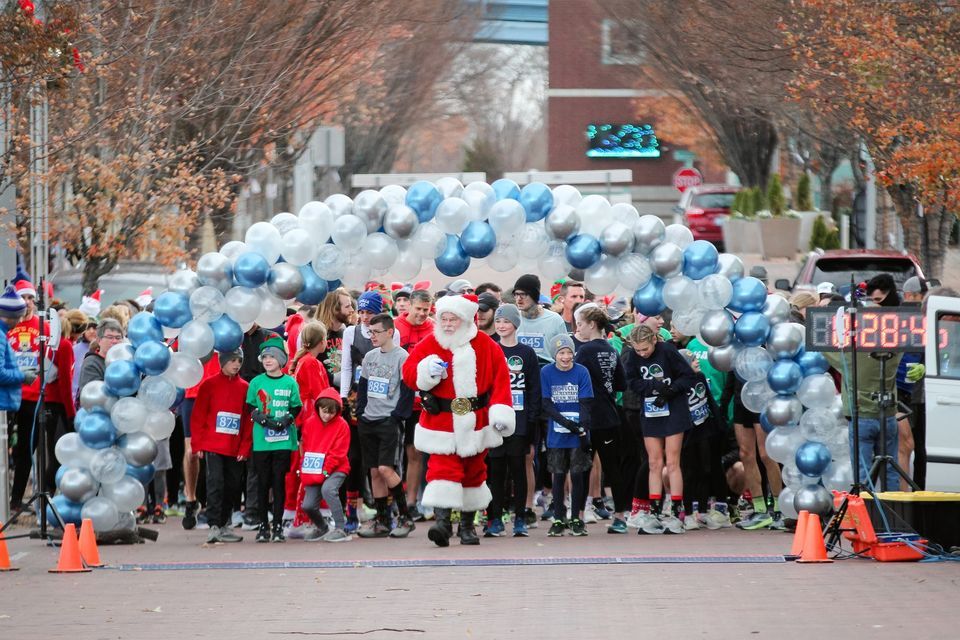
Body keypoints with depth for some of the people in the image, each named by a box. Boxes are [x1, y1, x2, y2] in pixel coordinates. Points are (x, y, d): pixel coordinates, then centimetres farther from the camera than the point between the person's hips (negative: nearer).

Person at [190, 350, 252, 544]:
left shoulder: (245, 387, 7)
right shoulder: (209, 385, 0)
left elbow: (248, 419, 7)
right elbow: (198, 416, 1)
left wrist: (245, 448, 0)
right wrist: (197, 444, -4)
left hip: (235, 448, 3)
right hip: (213, 446, -3)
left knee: (233, 487, 7)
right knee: (215, 483, -11)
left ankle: (224, 525, 19)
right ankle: (214, 527, -14)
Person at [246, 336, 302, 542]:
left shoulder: (290, 383, 3)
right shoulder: (257, 382, 4)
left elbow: (296, 408, 7)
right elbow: (250, 408, 6)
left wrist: (287, 419, -11)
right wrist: (262, 419, -12)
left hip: (283, 439, -1)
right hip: (261, 440, 1)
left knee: (279, 481, 1)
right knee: (263, 482, 4)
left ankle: (278, 525, 6)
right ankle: (263, 525, 11)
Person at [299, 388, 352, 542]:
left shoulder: (342, 425, -8)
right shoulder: (309, 423, 3)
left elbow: (338, 453, -11)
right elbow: (306, 448, 8)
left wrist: (325, 471, -18)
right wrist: (306, 474, -1)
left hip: (335, 469, -4)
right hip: (313, 472, 4)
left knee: (328, 489, -33)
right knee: (307, 505, -5)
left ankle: (341, 529, -26)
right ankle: (322, 528, 27)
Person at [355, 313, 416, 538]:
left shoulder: (401, 357, -7)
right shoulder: (370, 357, 13)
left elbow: (408, 390, -9)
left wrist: (397, 416, -13)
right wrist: (360, 412, 9)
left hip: (390, 421, -7)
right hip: (369, 420, 7)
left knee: (385, 468, -17)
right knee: (374, 471, 5)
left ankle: (405, 517, -6)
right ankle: (382, 521, 11)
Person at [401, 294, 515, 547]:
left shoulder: (486, 346, -1)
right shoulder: (430, 344, -1)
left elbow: (500, 379, -2)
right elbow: (409, 373, -3)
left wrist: (501, 413, -10)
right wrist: (427, 371, -24)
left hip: (474, 422, 2)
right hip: (441, 421, -2)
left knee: (473, 472, 13)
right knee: (443, 468, -16)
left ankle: (467, 525, 27)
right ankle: (442, 521, -24)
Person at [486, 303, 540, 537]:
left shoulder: (527, 354, 6)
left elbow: (534, 390, 5)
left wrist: (532, 420, -3)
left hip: (519, 420, -1)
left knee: (518, 469, 1)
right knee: (495, 469, 1)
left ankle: (520, 520, 5)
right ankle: (495, 520, 5)